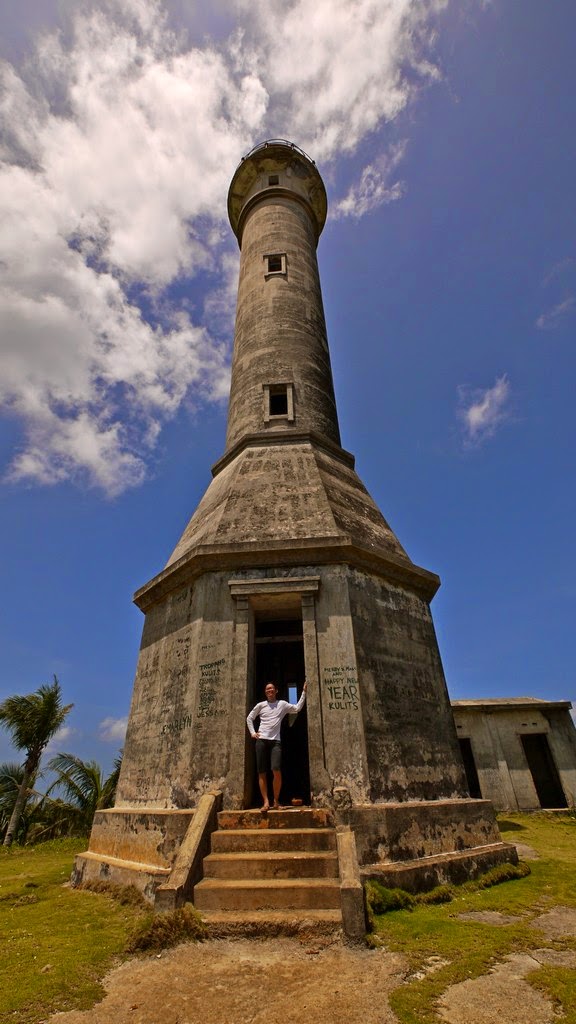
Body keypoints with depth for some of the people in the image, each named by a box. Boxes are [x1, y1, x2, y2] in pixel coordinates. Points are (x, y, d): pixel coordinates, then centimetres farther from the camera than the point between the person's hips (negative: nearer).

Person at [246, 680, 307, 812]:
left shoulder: (283, 704, 8)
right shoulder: (261, 705, 9)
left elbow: (297, 708, 2)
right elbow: (249, 718, 19)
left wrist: (304, 692, 1)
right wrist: (252, 733, 7)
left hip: (275, 741, -1)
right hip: (261, 741, 1)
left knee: (277, 771, -15)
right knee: (262, 773, 0)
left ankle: (276, 801, 3)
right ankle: (266, 802, 8)